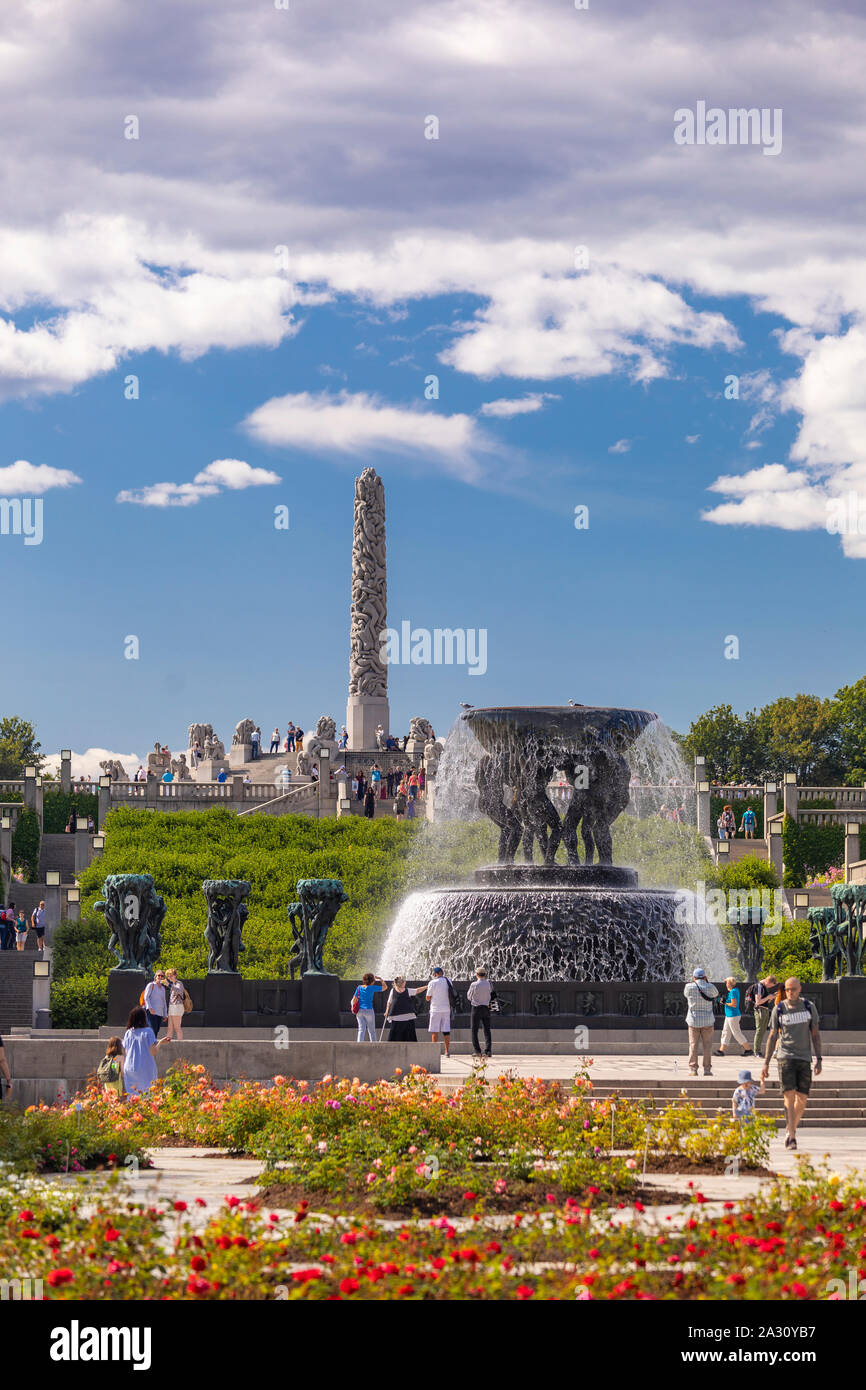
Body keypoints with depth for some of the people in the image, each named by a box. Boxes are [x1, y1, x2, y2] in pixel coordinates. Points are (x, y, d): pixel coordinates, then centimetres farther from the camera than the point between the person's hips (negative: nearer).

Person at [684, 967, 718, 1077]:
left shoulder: (689, 987, -6)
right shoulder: (710, 987, -3)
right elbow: (716, 994, 19)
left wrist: (694, 982, 17)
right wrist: (707, 982, 17)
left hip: (694, 1021, 0)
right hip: (708, 1021, 0)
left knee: (693, 1045, 4)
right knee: (707, 1046, 5)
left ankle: (693, 1069, 1)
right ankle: (707, 1069, 3)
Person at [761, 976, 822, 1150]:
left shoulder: (809, 1007, 6)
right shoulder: (779, 1009, 3)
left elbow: (815, 1035, 10)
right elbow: (772, 1037, 7)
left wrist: (818, 1060, 3)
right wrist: (766, 1063, 4)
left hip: (804, 1058, 2)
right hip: (786, 1057, -2)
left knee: (802, 1099, 2)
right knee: (789, 1096, -13)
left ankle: (791, 1130, 24)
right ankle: (792, 1137, -15)